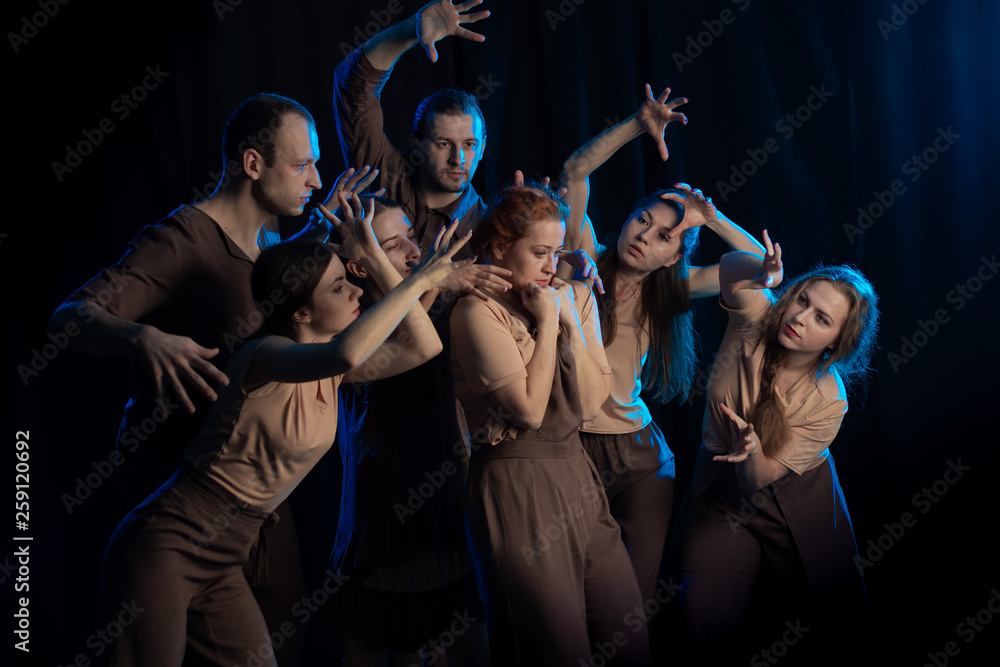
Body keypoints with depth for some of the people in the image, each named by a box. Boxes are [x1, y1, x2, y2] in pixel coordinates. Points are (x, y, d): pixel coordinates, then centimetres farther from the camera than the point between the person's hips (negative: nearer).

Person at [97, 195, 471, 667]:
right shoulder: (265, 354, -19)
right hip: (165, 544, -8)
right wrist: (420, 279, -31)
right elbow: (345, 352, -40)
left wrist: (374, 260, -2)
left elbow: (424, 345, 4)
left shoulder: (332, 371, 7)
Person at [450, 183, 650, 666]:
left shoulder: (572, 299, 12)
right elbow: (529, 408, -16)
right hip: (517, 486, -7)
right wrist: (546, 324, -10)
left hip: (576, 478, 7)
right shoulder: (478, 312, -9)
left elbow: (592, 402, 4)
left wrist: (571, 323, -4)